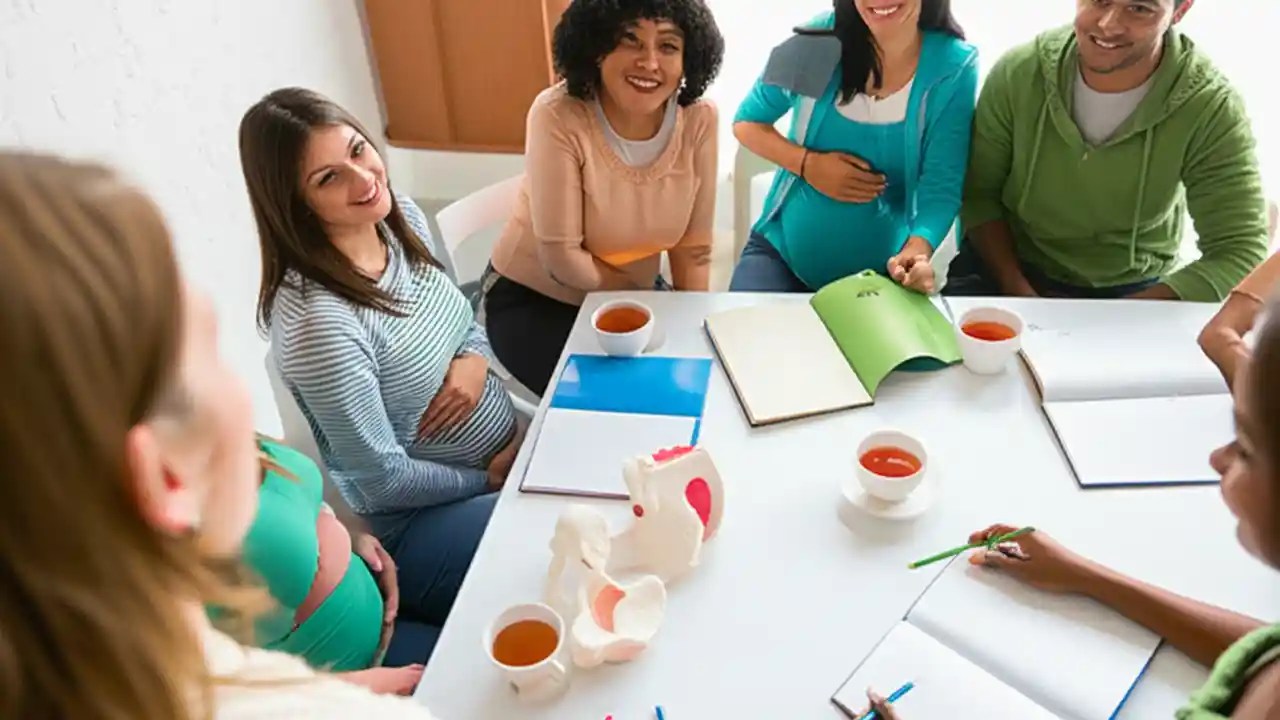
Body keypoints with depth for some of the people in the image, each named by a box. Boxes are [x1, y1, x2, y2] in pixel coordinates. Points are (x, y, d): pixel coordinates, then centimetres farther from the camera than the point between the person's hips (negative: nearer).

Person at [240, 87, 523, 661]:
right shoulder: (319, 321, -29)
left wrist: (475, 358, -11)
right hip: (422, 520, -7)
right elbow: (383, 479, -21)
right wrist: (488, 479, -10)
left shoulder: (403, 217, -6)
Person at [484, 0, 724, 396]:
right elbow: (561, 259, -23)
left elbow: (693, 245, -6)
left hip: (633, 292, 4)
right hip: (533, 298, -4)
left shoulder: (699, 118, -14)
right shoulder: (558, 115, -26)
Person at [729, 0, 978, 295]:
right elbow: (746, 123, 2)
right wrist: (807, 164, -17)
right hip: (780, 249, 1)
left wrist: (917, 251, -36)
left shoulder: (953, 66, -10)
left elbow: (942, 184, -14)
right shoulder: (821, 39, -9)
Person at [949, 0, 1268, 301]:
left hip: (1133, 290, 0)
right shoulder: (1017, 73, -13)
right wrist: (1015, 291, -18)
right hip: (1010, 268, 0)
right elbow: (978, 194, -4)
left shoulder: (1212, 108, -18)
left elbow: (1240, 253, -18)